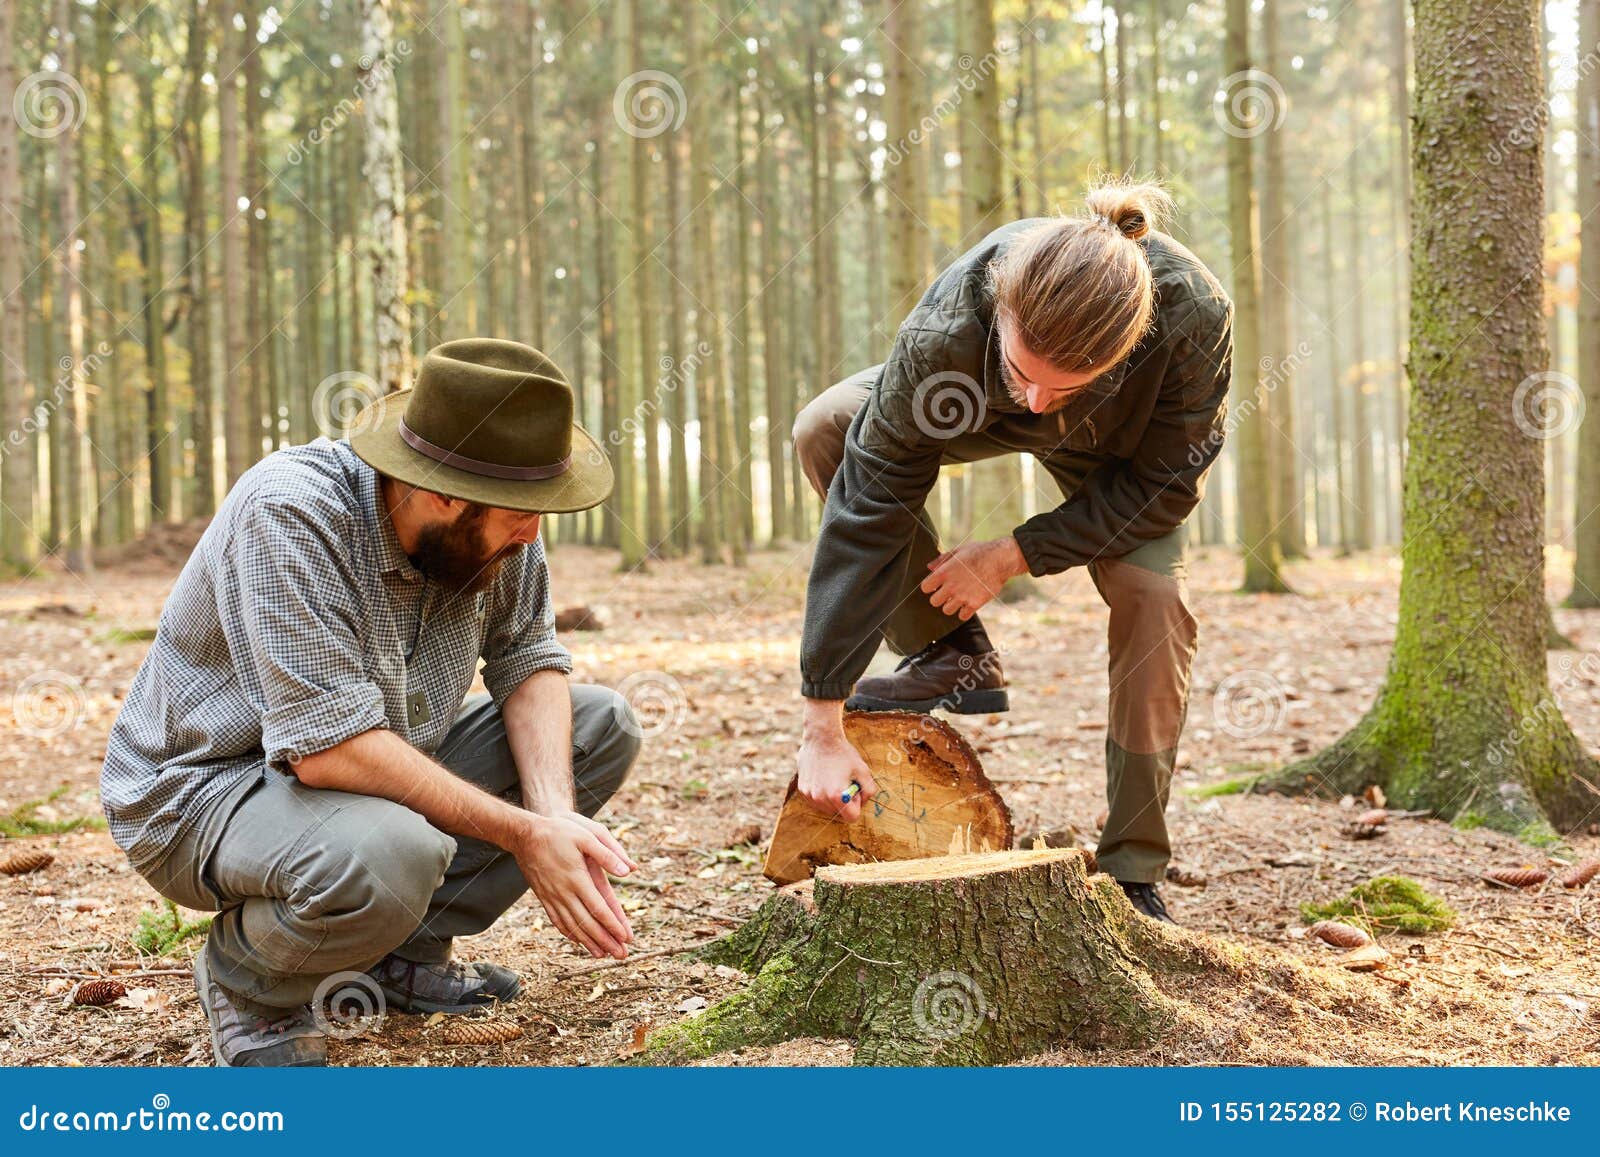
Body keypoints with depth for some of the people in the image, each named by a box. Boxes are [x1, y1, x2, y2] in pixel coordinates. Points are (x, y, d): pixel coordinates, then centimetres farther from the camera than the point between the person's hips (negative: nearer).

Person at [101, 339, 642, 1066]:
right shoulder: (290, 514, -30)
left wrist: (557, 815, -23)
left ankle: (404, 955, 4)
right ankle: (246, 976, -4)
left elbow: (528, 661, -4)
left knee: (604, 726, -2)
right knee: (389, 855, -39)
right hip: (203, 786, -7)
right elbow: (328, 747, -34)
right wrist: (522, 834, -30)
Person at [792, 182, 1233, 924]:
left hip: (1123, 448, -1)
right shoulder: (943, 334, -43)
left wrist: (1011, 557, -28)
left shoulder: (1195, 318, -42)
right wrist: (822, 727, -38)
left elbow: (1160, 486, -25)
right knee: (825, 430, -23)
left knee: (1152, 590, -24)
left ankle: (1132, 873, -10)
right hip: (977, 413, 1)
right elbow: (866, 512, -39)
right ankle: (951, 655, -8)